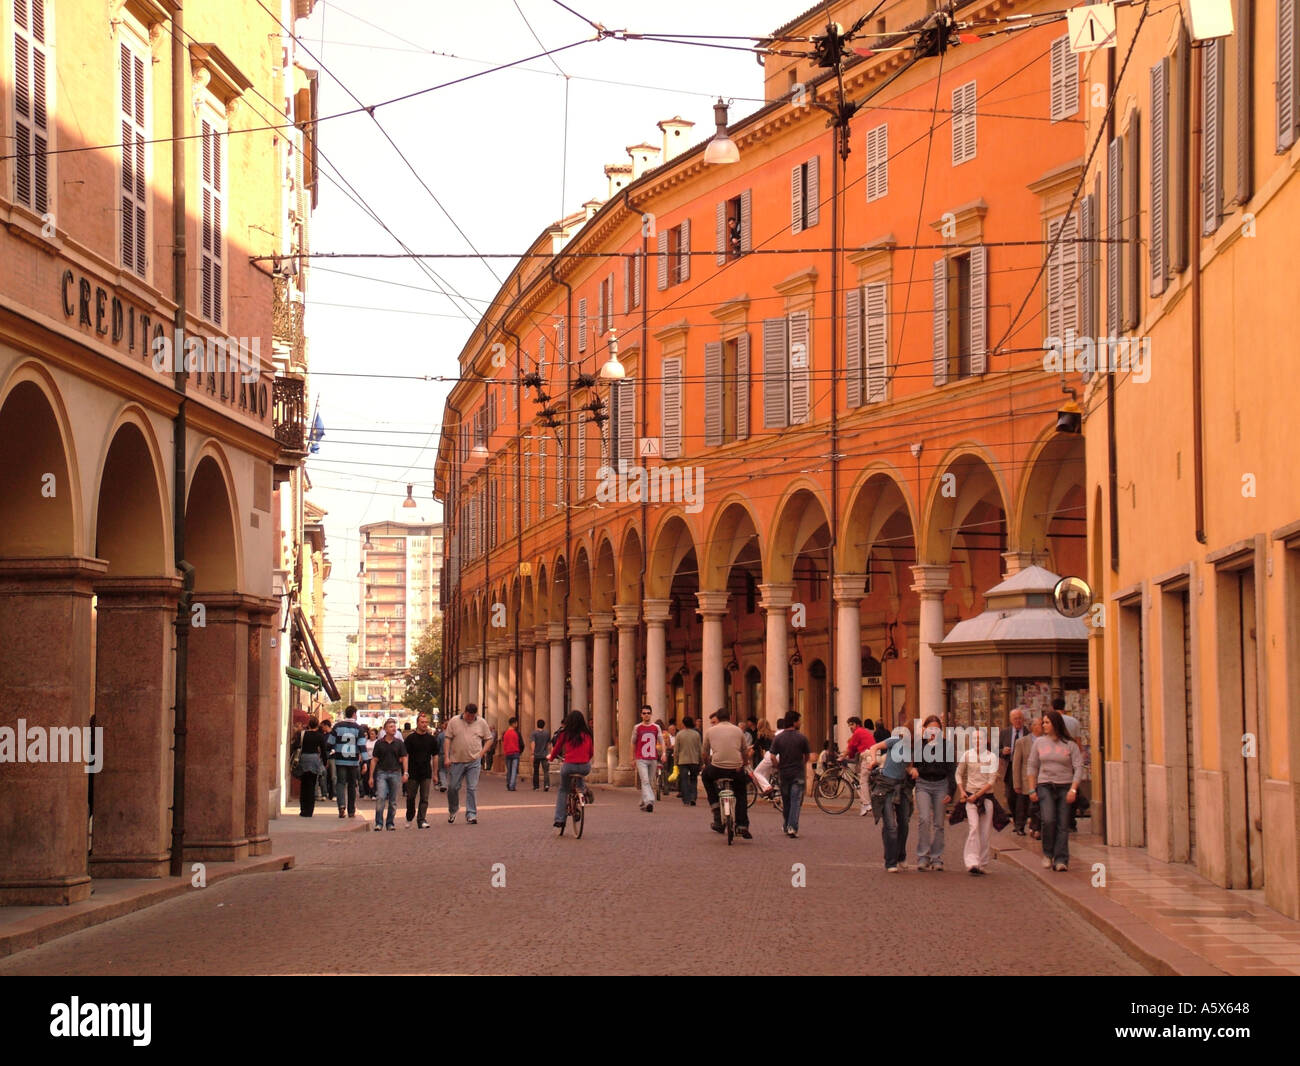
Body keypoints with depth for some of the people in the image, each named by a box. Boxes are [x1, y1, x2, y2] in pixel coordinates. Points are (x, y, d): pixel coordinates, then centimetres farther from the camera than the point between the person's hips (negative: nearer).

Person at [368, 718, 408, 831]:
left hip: (395, 773, 1)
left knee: (393, 801, 5)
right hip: (382, 772, -1)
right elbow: (374, 760, 7)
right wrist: (371, 776, 3)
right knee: (380, 797, -14)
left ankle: (390, 823, 14)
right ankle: (379, 823, -8)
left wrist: (405, 773, -6)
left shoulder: (399, 743, 6)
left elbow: (404, 758, 7)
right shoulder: (379, 743, 4)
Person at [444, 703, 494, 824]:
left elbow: (489, 739, 12)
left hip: (474, 761, 0)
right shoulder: (454, 722, 1)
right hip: (457, 760, 0)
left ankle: (471, 815, 1)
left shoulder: (481, 723, 5)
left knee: (472, 788, -3)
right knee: (453, 787, 5)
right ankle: (452, 811, 27)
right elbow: (448, 739, 2)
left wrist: (481, 753, 0)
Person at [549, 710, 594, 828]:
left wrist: (551, 757, 35)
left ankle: (559, 819, 13)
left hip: (569, 766, -2)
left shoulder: (564, 733, 1)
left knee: (562, 790, 20)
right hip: (585, 767, 2)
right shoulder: (588, 733, 6)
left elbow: (556, 749, 13)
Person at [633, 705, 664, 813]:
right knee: (645, 781, -16)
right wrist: (633, 758, 11)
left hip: (653, 759, 3)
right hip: (641, 759, -3)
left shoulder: (656, 728, 8)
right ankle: (649, 802, -28)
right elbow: (633, 743, 12)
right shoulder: (637, 728, 4)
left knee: (650, 782, 8)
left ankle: (643, 803, 21)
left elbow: (661, 742, 7)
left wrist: (663, 753, -10)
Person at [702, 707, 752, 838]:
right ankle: (742, 826, 13)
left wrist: (707, 765, 34)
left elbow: (705, 754, 16)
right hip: (736, 769, 1)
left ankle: (715, 807, 23)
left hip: (717, 769, -1)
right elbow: (745, 753, 18)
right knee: (740, 795, 22)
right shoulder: (738, 731, 12)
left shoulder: (710, 731, 10)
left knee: (706, 775, 33)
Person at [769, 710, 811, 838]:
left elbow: (773, 756, -7)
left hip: (784, 773, 2)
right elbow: (808, 756, 4)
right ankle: (792, 827, -14)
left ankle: (787, 826, 27)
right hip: (798, 774, -2)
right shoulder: (802, 738, -6)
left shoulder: (778, 738, -2)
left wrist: (778, 768, 8)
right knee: (796, 801, -3)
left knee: (786, 801, 16)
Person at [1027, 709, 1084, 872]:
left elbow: (1078, 768, -1)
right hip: (1045, 786, 1)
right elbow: (1032, 767, 14)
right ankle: (1048, 854, 2)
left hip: (1065, 787, -1)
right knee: (1048, 820, -17)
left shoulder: (1070, 745, 2)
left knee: (1063, 825, -5)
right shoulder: (1039, 742, 9)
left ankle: (1060, 860, -3)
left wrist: (1073, 790, -12)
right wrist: (1032, 790, 6)